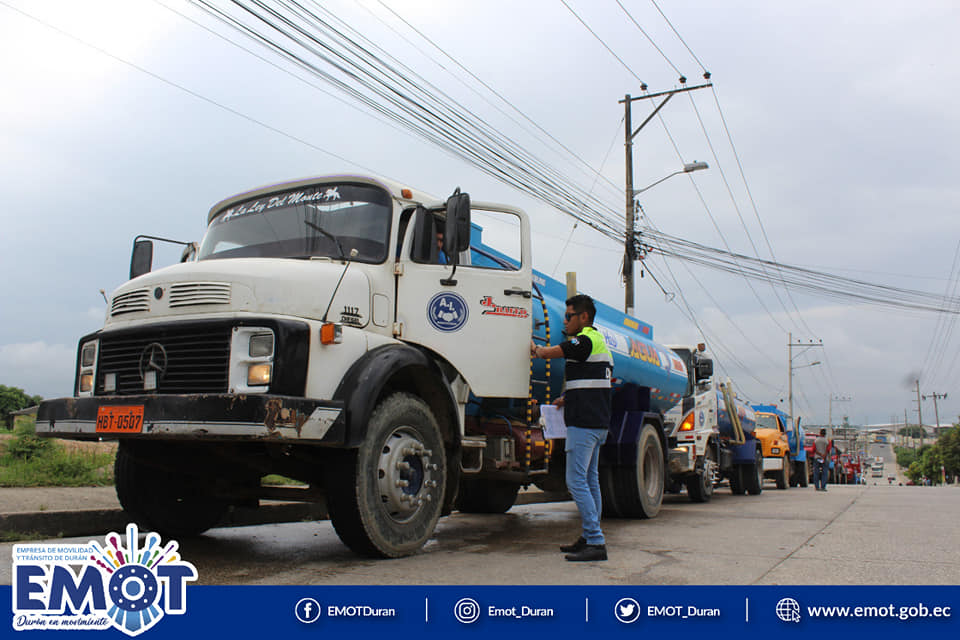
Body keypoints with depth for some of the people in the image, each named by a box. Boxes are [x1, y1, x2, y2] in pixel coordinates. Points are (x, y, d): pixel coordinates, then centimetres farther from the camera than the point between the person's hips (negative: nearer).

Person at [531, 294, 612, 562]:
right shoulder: (598, 341, 20)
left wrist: (533, 348, 7)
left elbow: (547, 353, -14)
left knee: (576, 481, -9)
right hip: (597, 422, 10)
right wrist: (568, 399, 21)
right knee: (590, 480, 13)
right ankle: (591, 538, 19)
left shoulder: (586, 340, -12)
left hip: (584, 423, -10)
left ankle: (595, 543, -9)